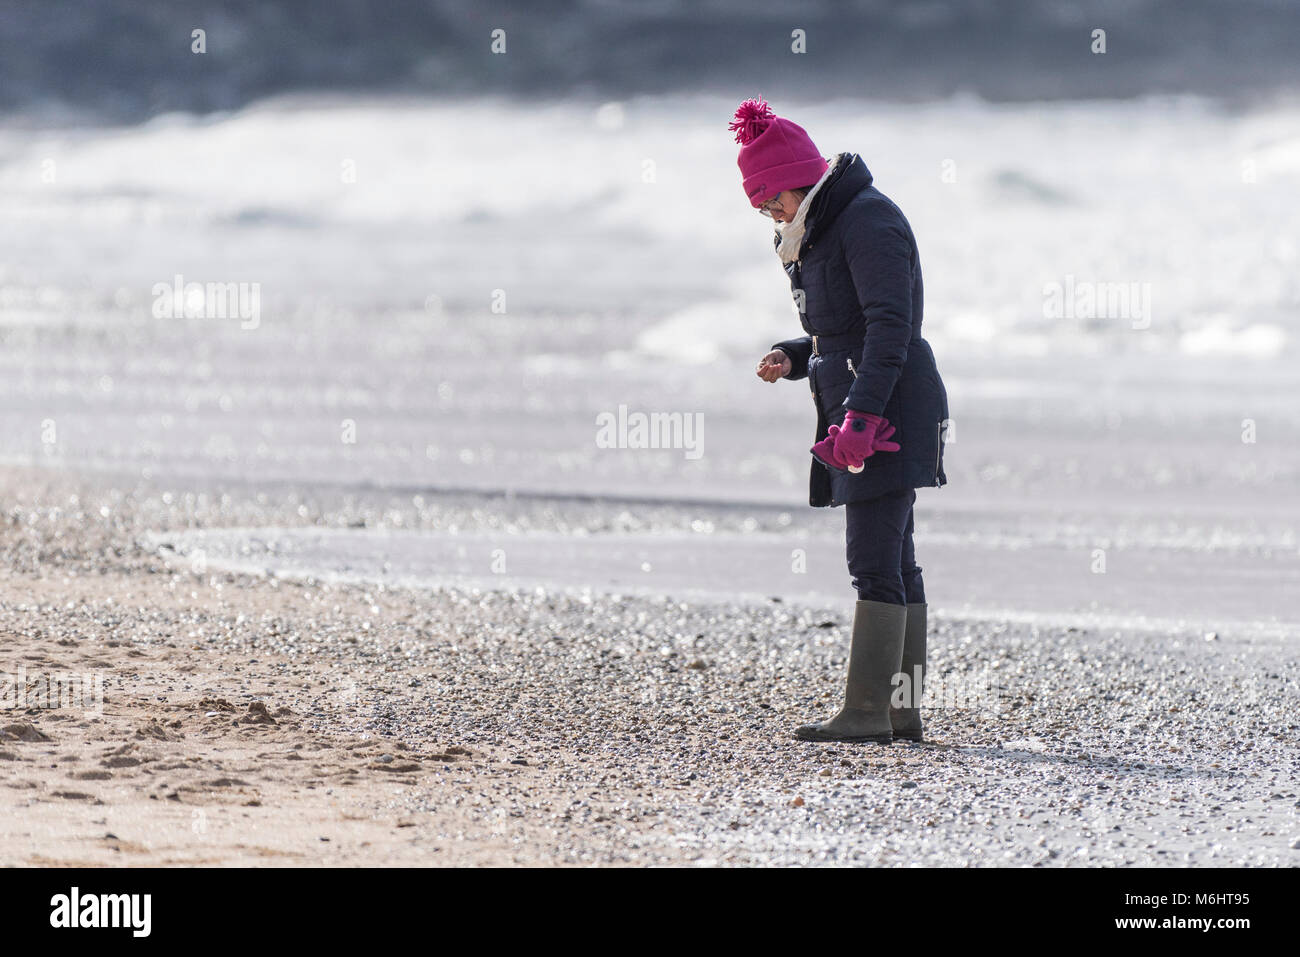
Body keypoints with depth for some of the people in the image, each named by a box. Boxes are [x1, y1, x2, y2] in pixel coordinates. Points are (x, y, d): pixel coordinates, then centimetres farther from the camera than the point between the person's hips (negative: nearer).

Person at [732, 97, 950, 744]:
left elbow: (890, 324, -21)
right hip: (860, 417, 11)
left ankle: (866, 711, -15)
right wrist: (792, 358, 8)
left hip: (889, 413, -11)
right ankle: (903, 710, 9)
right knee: (892, 563, 8)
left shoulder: (867, 220, -12)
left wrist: (862, 412, -28)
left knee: (874, 562, -12)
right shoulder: (825, 231, 19)